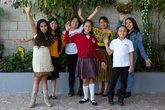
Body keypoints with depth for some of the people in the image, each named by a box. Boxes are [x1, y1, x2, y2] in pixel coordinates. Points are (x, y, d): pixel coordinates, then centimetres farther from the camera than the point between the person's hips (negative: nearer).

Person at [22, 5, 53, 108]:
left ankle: (46, 99, 13)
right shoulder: (36, 35, -2)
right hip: (38, 60, -3)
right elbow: (32, 24, -16)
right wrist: (28, 13, -27)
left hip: (46, 60, 3)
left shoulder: (48, 36, 10)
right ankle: (33, 100, 8)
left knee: (44, 79, 8)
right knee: (37, 80, 0)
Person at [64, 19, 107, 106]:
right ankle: (85, 97, 23)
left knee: (91, 79, 5)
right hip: (82, 60, -1)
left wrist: (102, 61, 10)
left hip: (91, 60, 2)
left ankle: (92, 98, 14)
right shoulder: (77, 36, 1)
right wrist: (67, 31, -8)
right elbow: (67, 41, 0)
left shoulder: (93, 38, 6)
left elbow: (97, 51, 10)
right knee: (84, 80, 6)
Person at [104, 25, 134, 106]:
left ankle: (121, 99, 16)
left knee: (124, 82, 6)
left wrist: (131, 65, -3)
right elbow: (109, 52, 1)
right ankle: (110, 98, 15)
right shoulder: (114, 41, 5)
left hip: (125, 66, 0)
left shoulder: (129, 42, 3)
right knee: (113, 82, 1)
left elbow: (131, 54, 2)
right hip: (116, 65, 0)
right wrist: (106, 44, -7)